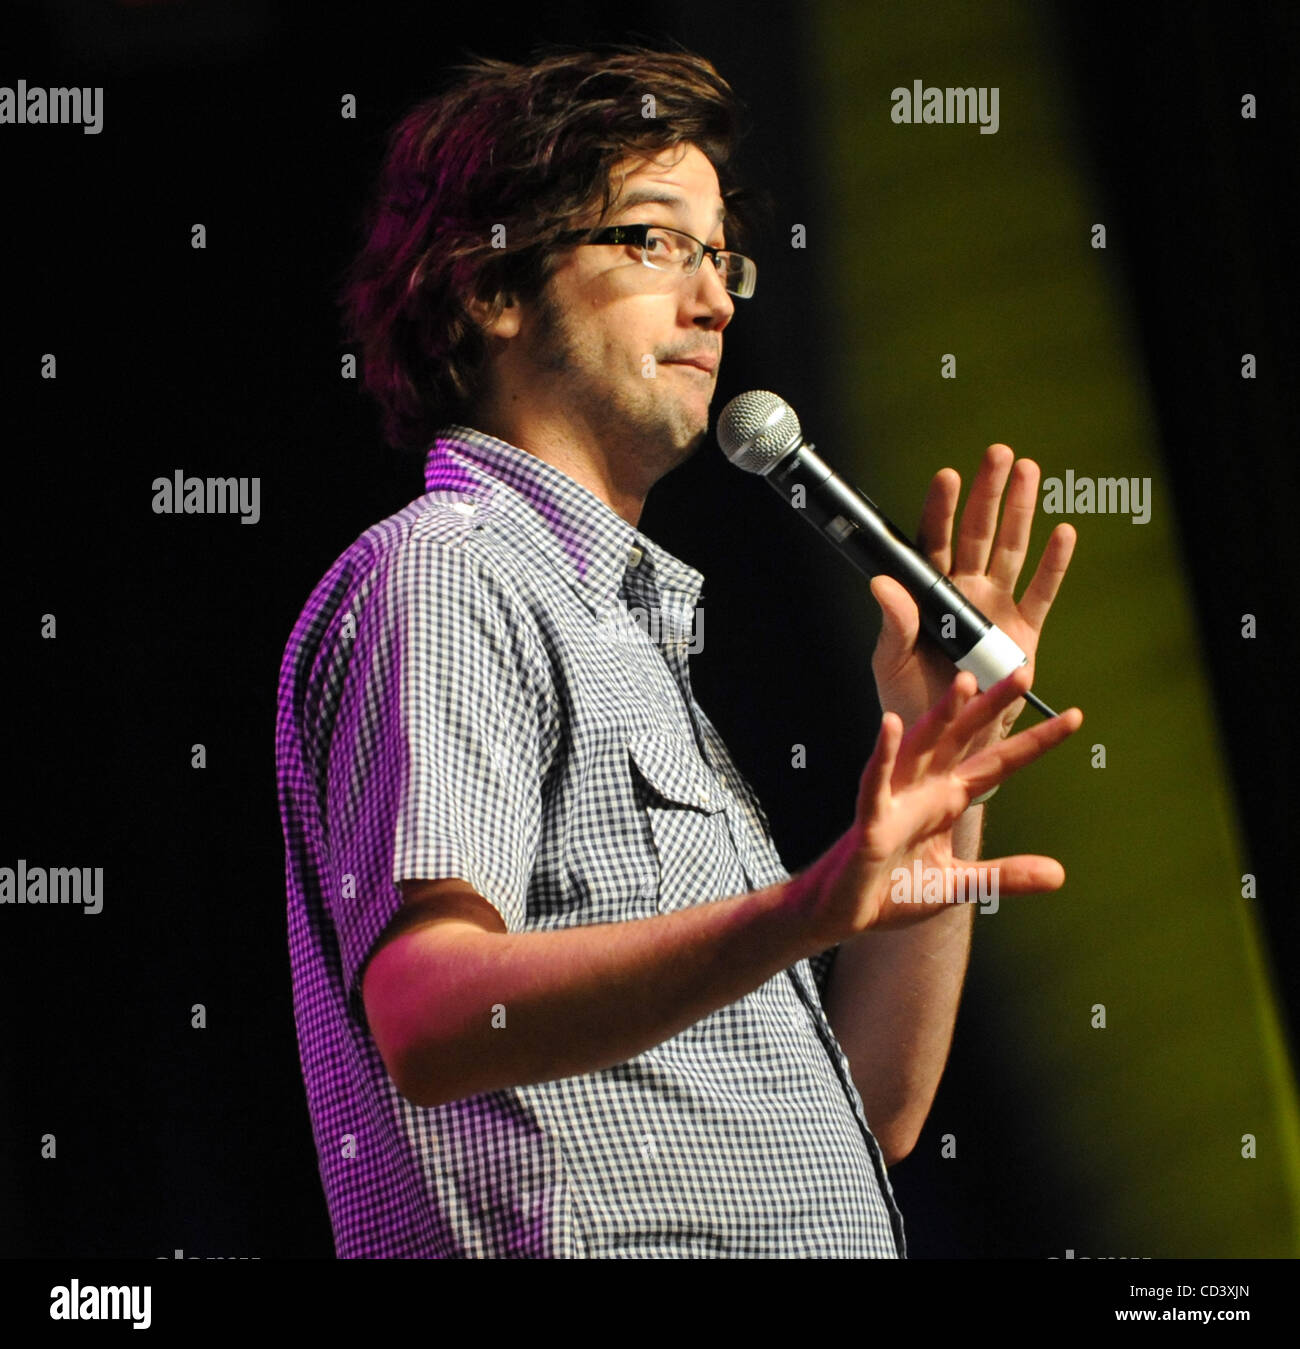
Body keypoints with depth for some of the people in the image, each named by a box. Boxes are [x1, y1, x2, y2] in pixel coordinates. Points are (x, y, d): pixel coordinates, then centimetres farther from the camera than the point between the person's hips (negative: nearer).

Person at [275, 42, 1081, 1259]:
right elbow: (431, 1021, -20)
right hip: (591, 1250, -7)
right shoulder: (442, 579, -3)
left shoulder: (624, 633, 22)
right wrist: (796, 915, -32)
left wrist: (941, 771, 8)